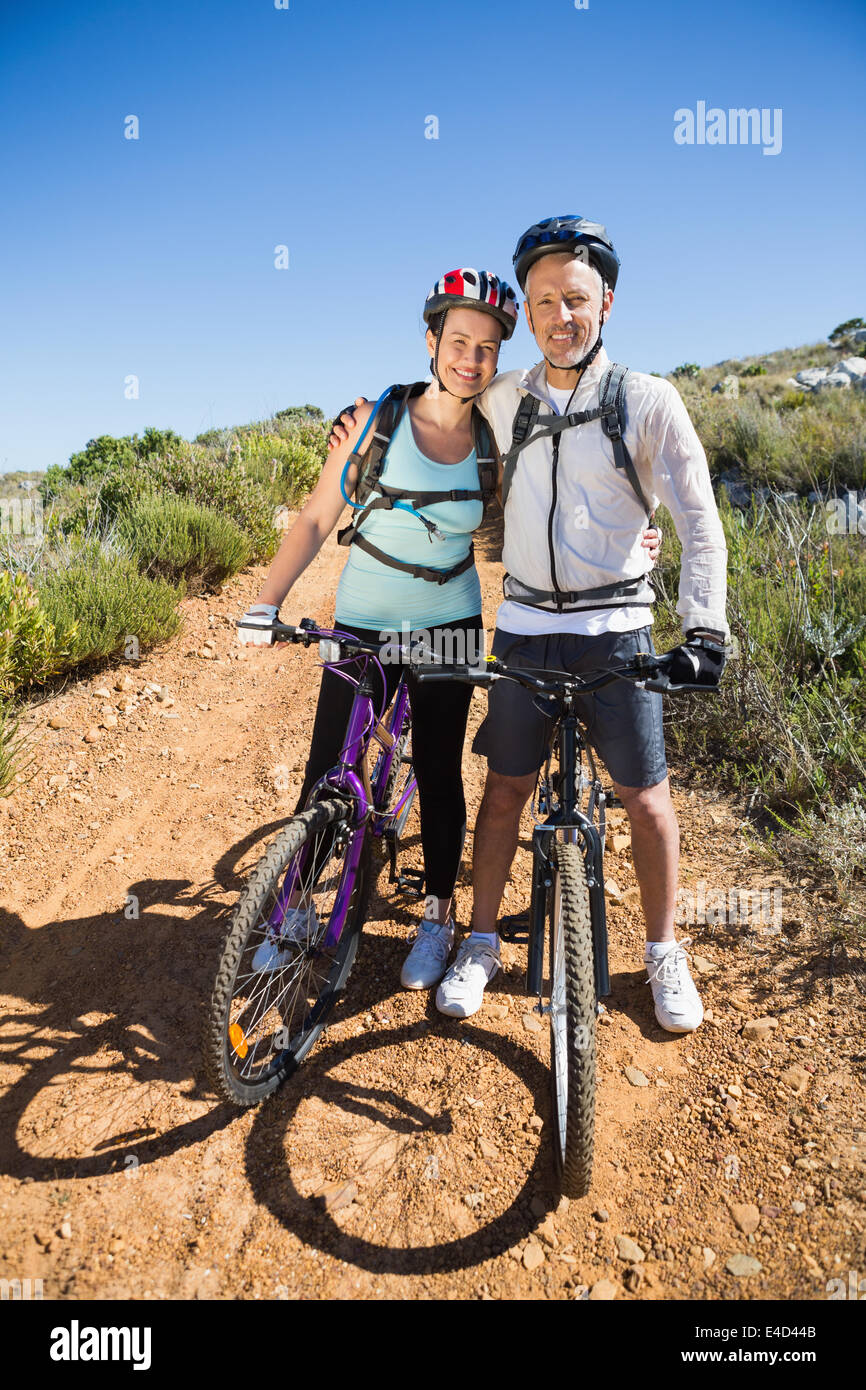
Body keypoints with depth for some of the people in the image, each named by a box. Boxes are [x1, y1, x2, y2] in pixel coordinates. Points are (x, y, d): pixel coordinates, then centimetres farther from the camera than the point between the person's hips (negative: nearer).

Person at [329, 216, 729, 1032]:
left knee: (645, 796, 3)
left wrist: (705, 630, -18)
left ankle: (664, 953, 25)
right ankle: (482, 944, 23)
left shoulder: (647, 400, -4)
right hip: (524, 627, 2)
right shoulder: (503, 400, 5)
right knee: (505, 787, 6)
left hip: (615, 629, -2)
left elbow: (699, 522, -7)